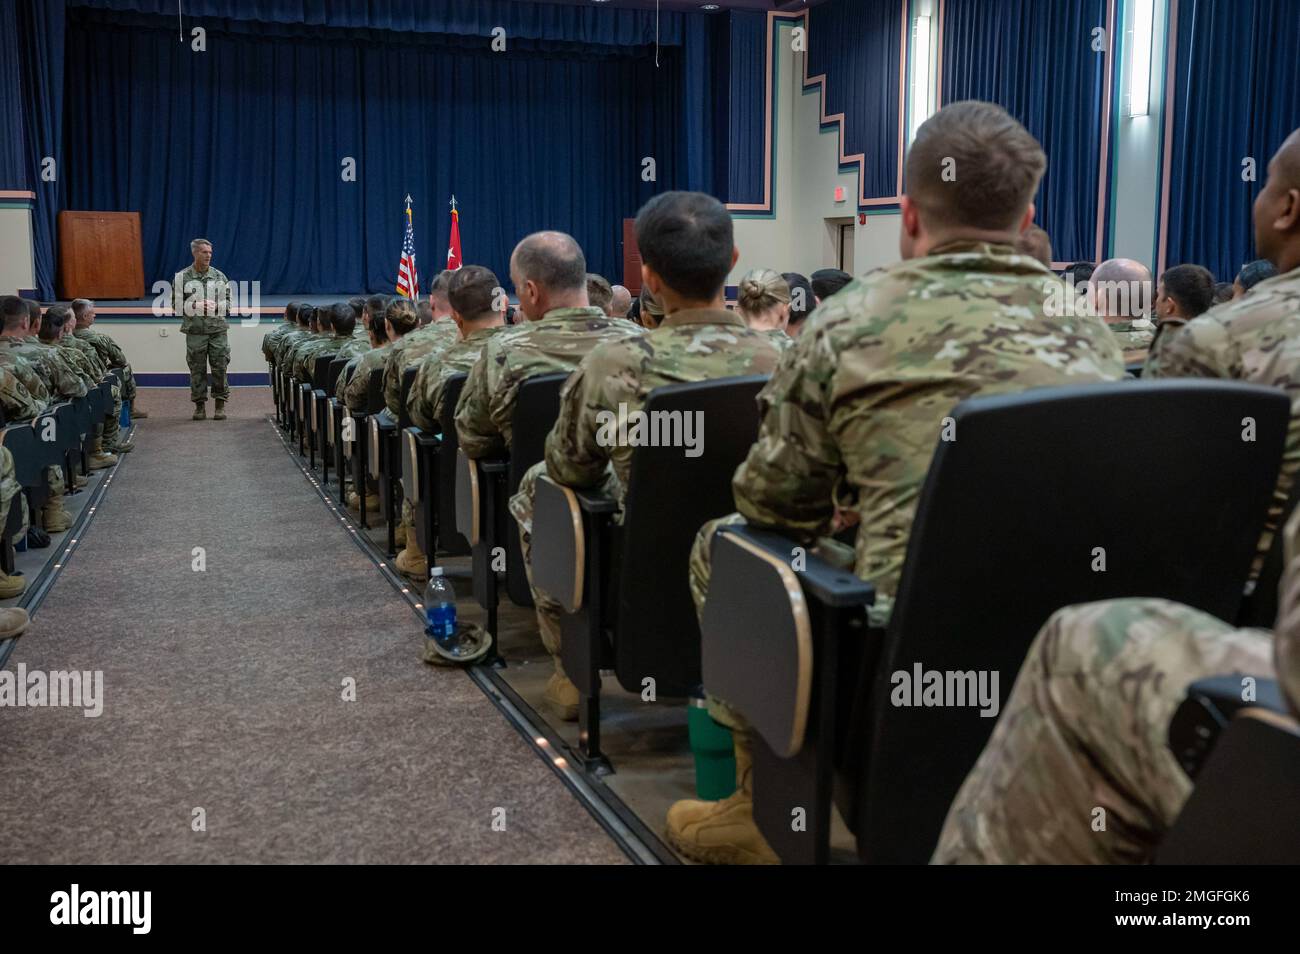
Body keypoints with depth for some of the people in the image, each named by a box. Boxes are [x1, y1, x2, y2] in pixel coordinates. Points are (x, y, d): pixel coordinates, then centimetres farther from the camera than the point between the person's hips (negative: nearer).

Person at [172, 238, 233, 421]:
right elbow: (176, 303, 0)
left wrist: (215, 306, -10)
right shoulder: (182, 277, 3)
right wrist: (195, 306, -14)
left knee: (220, 368, -1)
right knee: (197, 369, 3)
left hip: (218, 330, 1)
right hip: (195, 332, -1)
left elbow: (230, 302, 8)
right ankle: (200, 405, 12)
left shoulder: (219, 276, 8)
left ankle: (221, 404, 9)